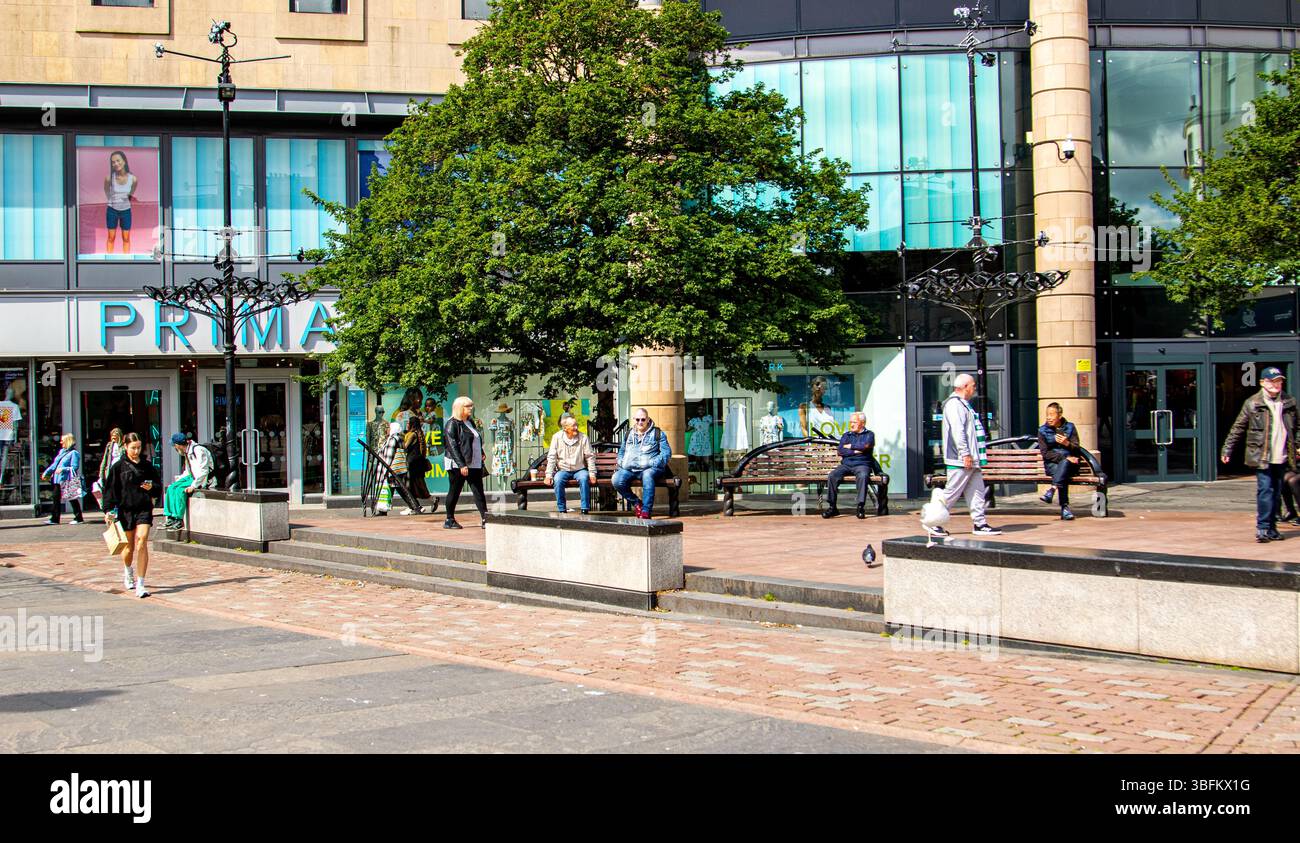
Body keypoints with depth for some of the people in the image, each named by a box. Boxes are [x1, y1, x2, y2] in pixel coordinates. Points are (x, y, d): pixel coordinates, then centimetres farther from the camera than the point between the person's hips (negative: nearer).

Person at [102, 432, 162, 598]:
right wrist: (108, 509, -10)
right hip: (125, 510, 0)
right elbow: (110, 489, 0)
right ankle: (128, 572, 44)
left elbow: (159, 486, 15)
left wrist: (151, 487, -7)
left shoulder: (147, 466, 7)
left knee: (142, 542, -14)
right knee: (129, 546, 11)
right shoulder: (118, 467, 2)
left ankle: (140, 584, -14)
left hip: (144, 509, 0)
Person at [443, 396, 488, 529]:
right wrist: (461, 465, -22)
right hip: (457, 465, -7)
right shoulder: (452, 424, -10)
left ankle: (485, 519, -2)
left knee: (479, 491, 1)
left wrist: (481, 453, 14)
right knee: (454, 492, 3)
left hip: (474, 464, 7)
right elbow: (452, 446, -16)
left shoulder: (470, 422, 15)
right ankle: (449, 520, 13)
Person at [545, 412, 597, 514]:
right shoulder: (557, 437, -2)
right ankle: (561, 510, -21)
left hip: (579, 469, 0)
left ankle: (585, 509, -26)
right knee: (557, 480, -32)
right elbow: (551, 457, -2)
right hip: (563, 470, 0)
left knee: (584, 478, -33)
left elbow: (590, 456, 0)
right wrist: (548, 475, -11)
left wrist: (592, 473, -11)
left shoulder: (583, 437, -3)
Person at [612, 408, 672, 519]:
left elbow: (666, 452, 2)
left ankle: (646, 510, -41)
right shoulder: (628, 434, 22)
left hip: (650, 468, -4)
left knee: (647, 475, -41)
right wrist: (621, 463, 7)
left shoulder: (657, 433, 9)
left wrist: (652, 463, -12)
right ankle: (635, 502, -6)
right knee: (616, 479, -27)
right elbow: (621, 452, 29)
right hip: (629, 469, 4)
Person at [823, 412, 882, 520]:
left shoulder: (869, 434, 12)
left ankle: (861, 506, -36)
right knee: (832, 475, -25)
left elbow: (865, 446, -10)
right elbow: (840, 451, 6)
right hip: (846, 465, 3)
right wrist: (856, 451, -4)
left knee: (863, 476, -38)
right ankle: (832, 507, -22)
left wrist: (850, 446, 1)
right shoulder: (846, 435, 21)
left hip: (861, 465, -3)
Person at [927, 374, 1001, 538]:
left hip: (971, 459, 11)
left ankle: (980, 524, 10)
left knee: (977, 492, 8)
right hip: (961, 460, -11)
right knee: (951, 493, -6)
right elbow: (957, 431, -21)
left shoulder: (963, 404, 22)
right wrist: (965, 453, -24)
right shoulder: (954, 404, -12)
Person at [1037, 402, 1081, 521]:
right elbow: (1045, 453, -3)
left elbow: (1076, 450, 4)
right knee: (1061, 473, -35)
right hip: (1051, 464, -1)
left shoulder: (1070, 427, 10)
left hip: (1069, 463, 1)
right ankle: (1065, 508, -46)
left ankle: (1052, 490, -53)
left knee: (1064, 463, -37)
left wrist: (1067, 443, -19)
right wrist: (1064, 457, -15)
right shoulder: (1043, 430, 7)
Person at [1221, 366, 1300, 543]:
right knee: (1265, 490, -11)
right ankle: (1262, 528, -7)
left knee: (1276, 493, 10)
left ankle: (1271, 528, 18)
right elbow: (1238, 428, -1)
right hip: (1261, 457, -4)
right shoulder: (1252, 404, -3)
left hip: (1281, 457, 4)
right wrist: (1227, 449, -4)